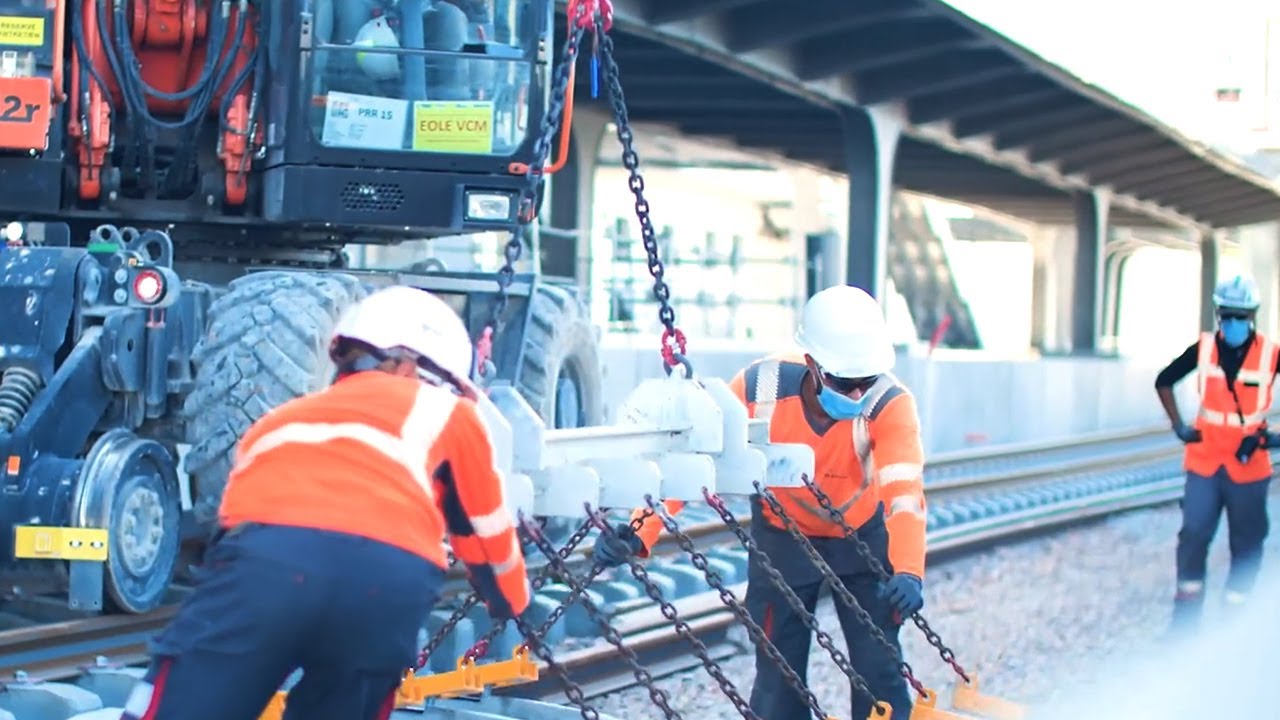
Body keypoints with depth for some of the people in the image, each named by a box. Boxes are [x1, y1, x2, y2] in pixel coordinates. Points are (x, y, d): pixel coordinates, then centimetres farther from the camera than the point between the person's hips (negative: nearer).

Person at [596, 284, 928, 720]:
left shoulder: (890, 403, -32)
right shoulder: (761, 387, -30)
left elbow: (905, 489, -44)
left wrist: (908, 571, -61)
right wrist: (640, 535, -39)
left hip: (861, 535, 0)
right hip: (783, 536, 1)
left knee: (879, 668, -6)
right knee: (778, 673, 2)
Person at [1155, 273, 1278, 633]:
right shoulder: (1204, 348, -4)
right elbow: (1164, 381, 11)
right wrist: (1178, 425, 5)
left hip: (1249, 465, -1)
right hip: (1204, 461, 1)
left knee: (1246, 543, 7)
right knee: (1193, 534, -5)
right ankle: (1186, 614, 8)